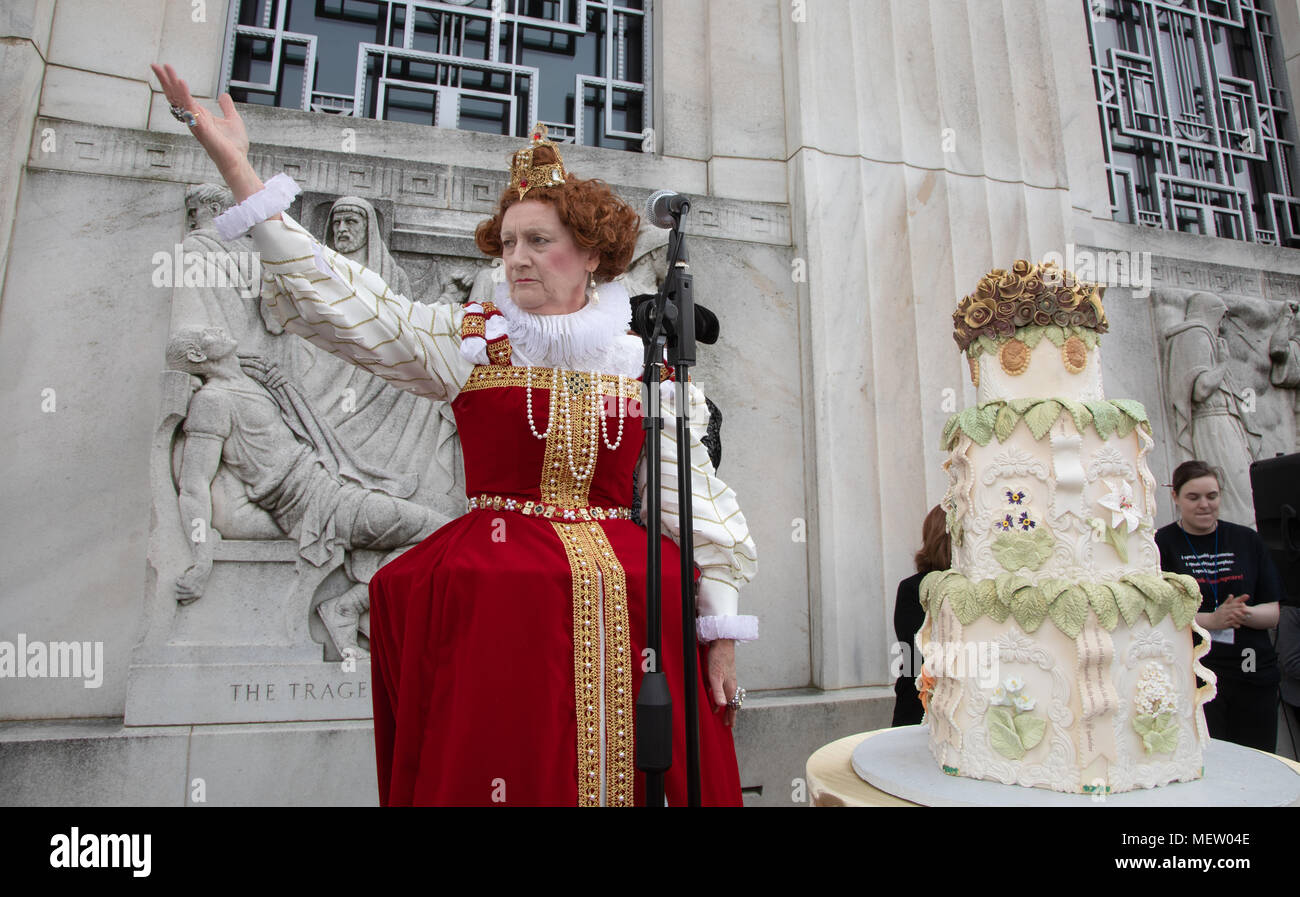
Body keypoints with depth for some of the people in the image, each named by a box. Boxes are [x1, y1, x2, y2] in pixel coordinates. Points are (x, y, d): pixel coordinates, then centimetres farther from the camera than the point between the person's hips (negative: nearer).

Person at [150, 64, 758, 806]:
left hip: (626, 601, 1)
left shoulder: (646, 362, 5)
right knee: (500, 775, 4)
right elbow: (343, 300, -1)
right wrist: (236, 167, -7)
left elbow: (695, 494, 4)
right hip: (495, 601, 0)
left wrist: (721, 633, 1)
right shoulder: (470, 340, 6)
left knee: (633, 772, 6)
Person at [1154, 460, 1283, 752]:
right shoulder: (1161, 545, -3)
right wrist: (1212, 620, -19)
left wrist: (1243, 613, -13)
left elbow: (1273, 612, 7)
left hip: (1255, 676, 4)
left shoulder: (1248, 541, 9)